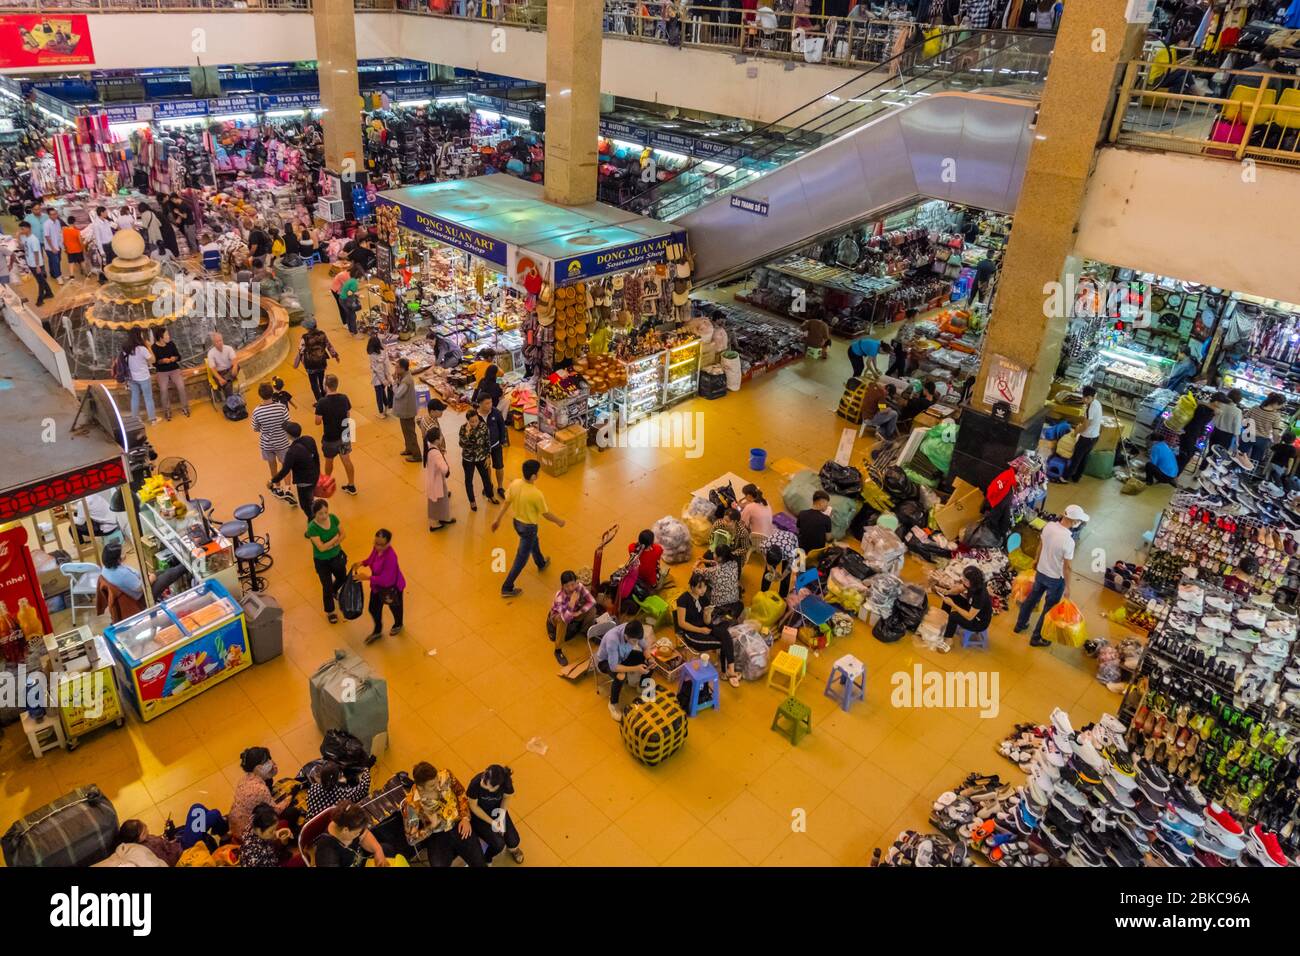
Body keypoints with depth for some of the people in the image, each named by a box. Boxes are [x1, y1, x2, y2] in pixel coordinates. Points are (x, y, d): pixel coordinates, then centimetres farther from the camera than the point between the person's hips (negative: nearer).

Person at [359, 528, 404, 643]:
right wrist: (363, 563, -13)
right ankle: (377, 631, 51)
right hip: (377, 585, 7)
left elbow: (386, 580, -36)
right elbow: (372, 558, 6)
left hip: (392, 588, -6)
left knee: (395, 607, 25)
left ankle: (398, 625, 59)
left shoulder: (390, 557, -40)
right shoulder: (377, 548, -18)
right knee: (374, 609, 23)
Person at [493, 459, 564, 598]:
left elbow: (506, 503, -5)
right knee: (521, 558, 10)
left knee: (534, 542, 34)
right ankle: (507, 588, 19)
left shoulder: (515, 483, -17)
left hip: (517, 522, 7)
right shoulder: (536, 494, -33)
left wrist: (498, 520, 8)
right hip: (529, 527, -7)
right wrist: (559, 521, 1)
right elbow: (546, 514, -18)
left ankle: (541, 564, 62)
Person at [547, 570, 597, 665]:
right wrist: (572, 602, -55)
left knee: (592, 609, -18)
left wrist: (579, 612, -27)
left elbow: (592, 602, -21)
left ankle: (586, 631, 13)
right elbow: (565, 618, -47)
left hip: (574, 613, 5)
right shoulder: (559, 597, -39)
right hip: (558, 616, -5)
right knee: (562, 620, -40)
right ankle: (558, 651, -22)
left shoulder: (579, 586, -27)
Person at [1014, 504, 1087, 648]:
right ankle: (1036, 638, 29)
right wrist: (1067, 587, -10)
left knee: (1032, 598, 26)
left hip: (1040, 571, 6)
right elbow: (1066, 567, -23)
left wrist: (1036, 561, 22)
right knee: (1049, 608, 15)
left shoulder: (1049, 527, -13)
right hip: (1056, 579, -6)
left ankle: (1020, 625, 45)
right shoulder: (1068, 541, -33)